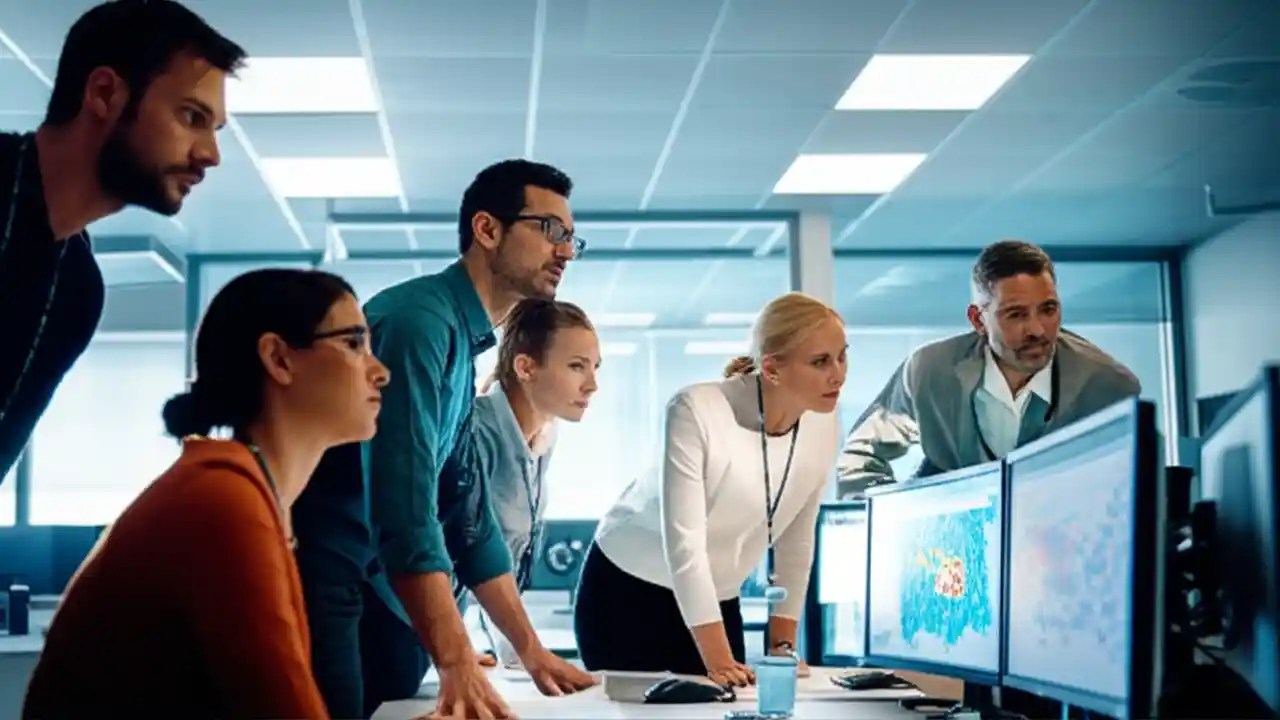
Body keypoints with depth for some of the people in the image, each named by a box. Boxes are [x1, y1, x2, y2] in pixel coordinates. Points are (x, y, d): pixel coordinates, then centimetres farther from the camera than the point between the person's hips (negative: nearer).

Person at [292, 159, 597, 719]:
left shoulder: (464, 344, 15)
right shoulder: (419, 318, -15)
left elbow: (467, 515, 19)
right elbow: (405, 509, -24)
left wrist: (531, 652, 18)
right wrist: (458, 665, -28)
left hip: (371, 591, 10)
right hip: (317, 583, -10)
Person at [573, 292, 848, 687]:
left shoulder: (823, 428, -9)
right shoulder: (696, 411, -27)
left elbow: (795, 542, 1)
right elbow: (683, 541, -29)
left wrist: (782, 645, 0)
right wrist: (717, 660, -31)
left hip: (716, 602, 5)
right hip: (626, 592, -5)